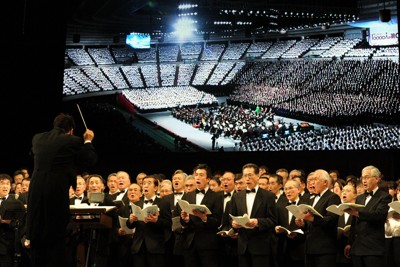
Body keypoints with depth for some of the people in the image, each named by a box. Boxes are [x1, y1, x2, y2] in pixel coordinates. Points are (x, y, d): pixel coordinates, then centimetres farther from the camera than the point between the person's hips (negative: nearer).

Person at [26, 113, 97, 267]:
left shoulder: (37, 138, 10)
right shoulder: (73, 141, -4)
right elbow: (91, 161, 5)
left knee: (36, 236, 14)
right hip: (57, 192, -4)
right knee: (56, 236, 5)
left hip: (36, 192, 4)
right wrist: (88, 141, 20)